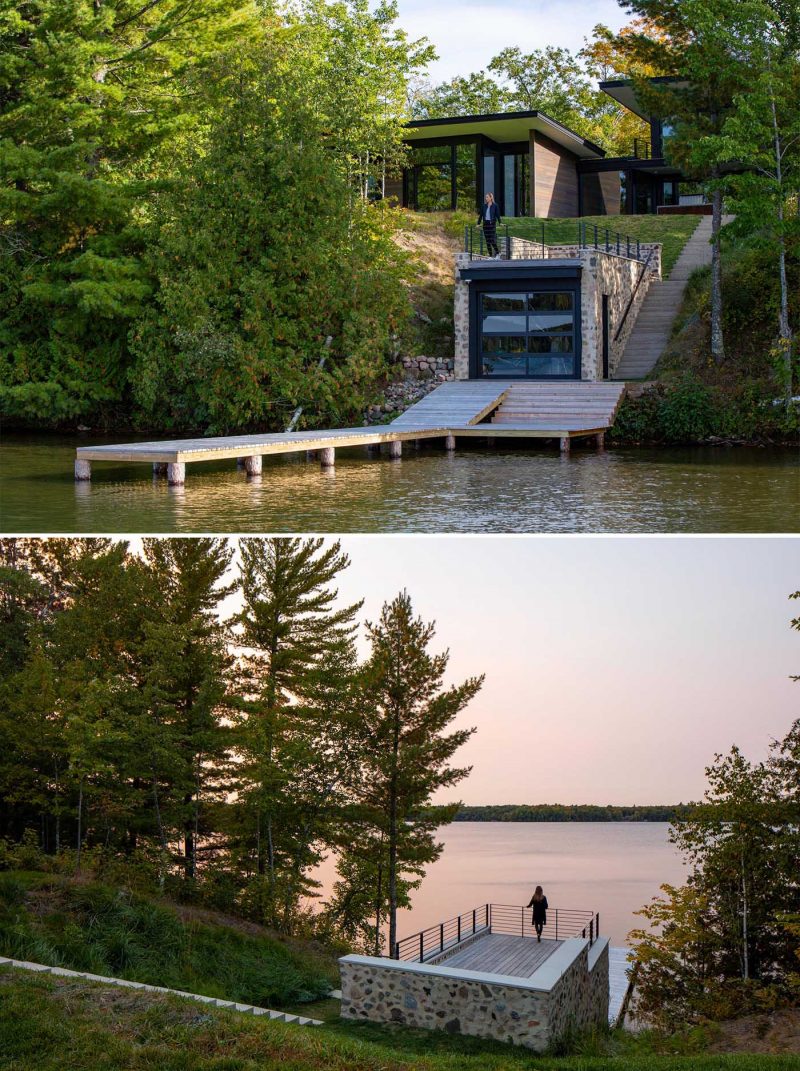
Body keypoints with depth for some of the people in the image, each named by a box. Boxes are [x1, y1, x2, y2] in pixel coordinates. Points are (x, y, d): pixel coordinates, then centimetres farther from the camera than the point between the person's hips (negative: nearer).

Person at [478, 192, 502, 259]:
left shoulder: (495, 206, -1)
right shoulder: (484, 206, 10)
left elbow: (497, 215, -4)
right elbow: (481, 215, 11)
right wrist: (478, 224, 5)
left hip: (492, 224, -4)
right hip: (485, 224, 4)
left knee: (492, 240, -11)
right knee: (487, 241, 3)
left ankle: (497, 253, 5)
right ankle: (491, 256, 9)